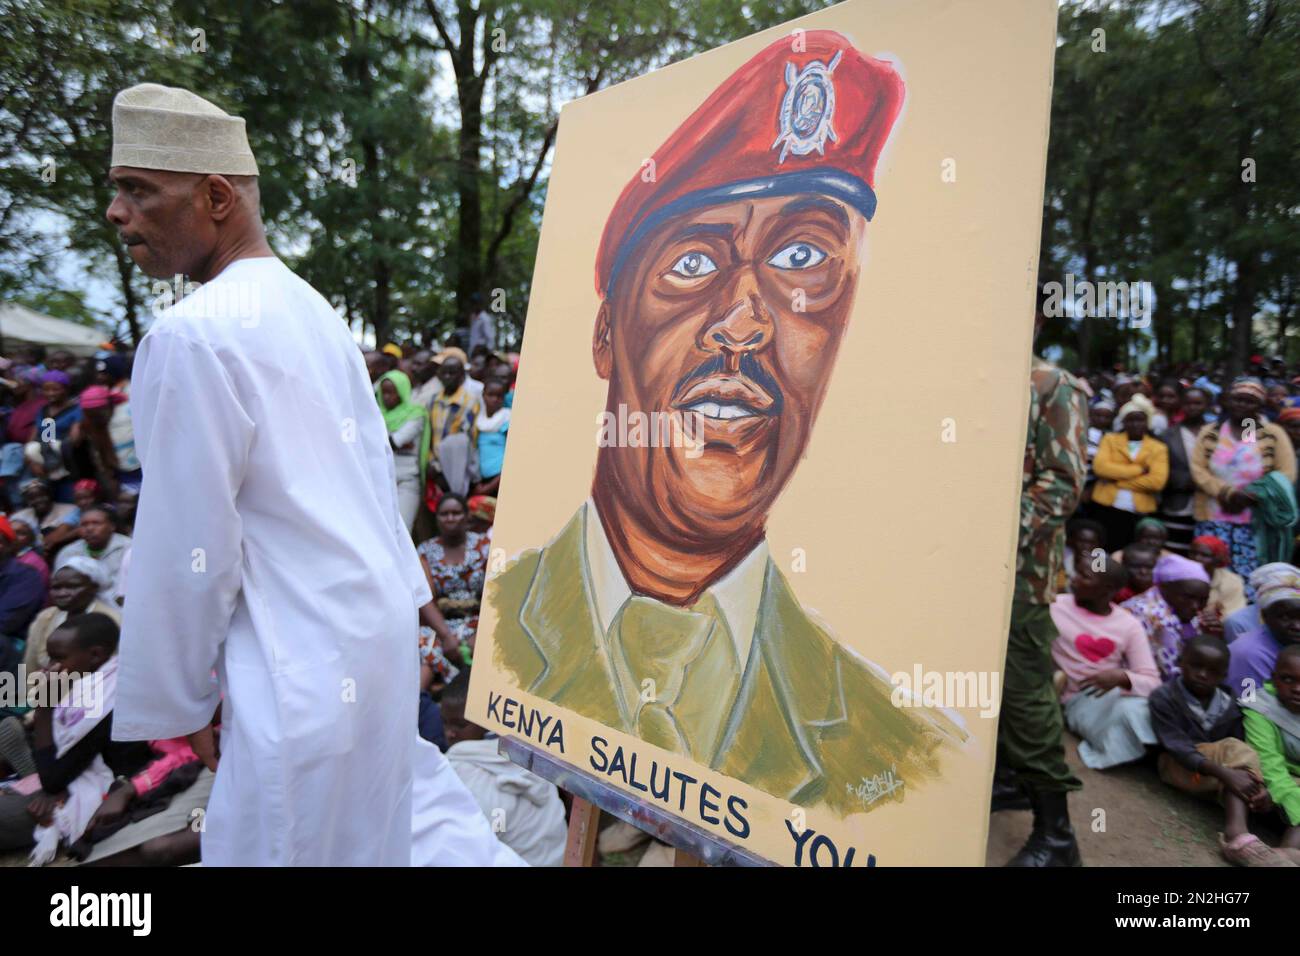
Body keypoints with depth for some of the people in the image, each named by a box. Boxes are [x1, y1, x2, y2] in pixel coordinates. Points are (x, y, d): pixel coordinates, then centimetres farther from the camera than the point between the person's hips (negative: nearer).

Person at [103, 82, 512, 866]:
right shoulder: (314, 310, 7)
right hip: (372, 619, 8)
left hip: (303, 662, -8)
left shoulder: (190, 337, -18)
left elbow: (187, 547, -15)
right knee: (401, 792, 25)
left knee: (281, 844, 10)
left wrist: (178, 698, -2)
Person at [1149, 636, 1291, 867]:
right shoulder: (1163, 697, -12)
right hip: (1178, 765, -5)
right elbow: (1178, 747, -22)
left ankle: (1237, 833, -33)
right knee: (1234, 749, -28)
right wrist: (1225, 773, -34)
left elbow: (1242, 752, -7)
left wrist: (1258, 784, -27)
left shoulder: (1229, 706, 2)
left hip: (1222, 772, 5)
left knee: (1242, 753, -22)